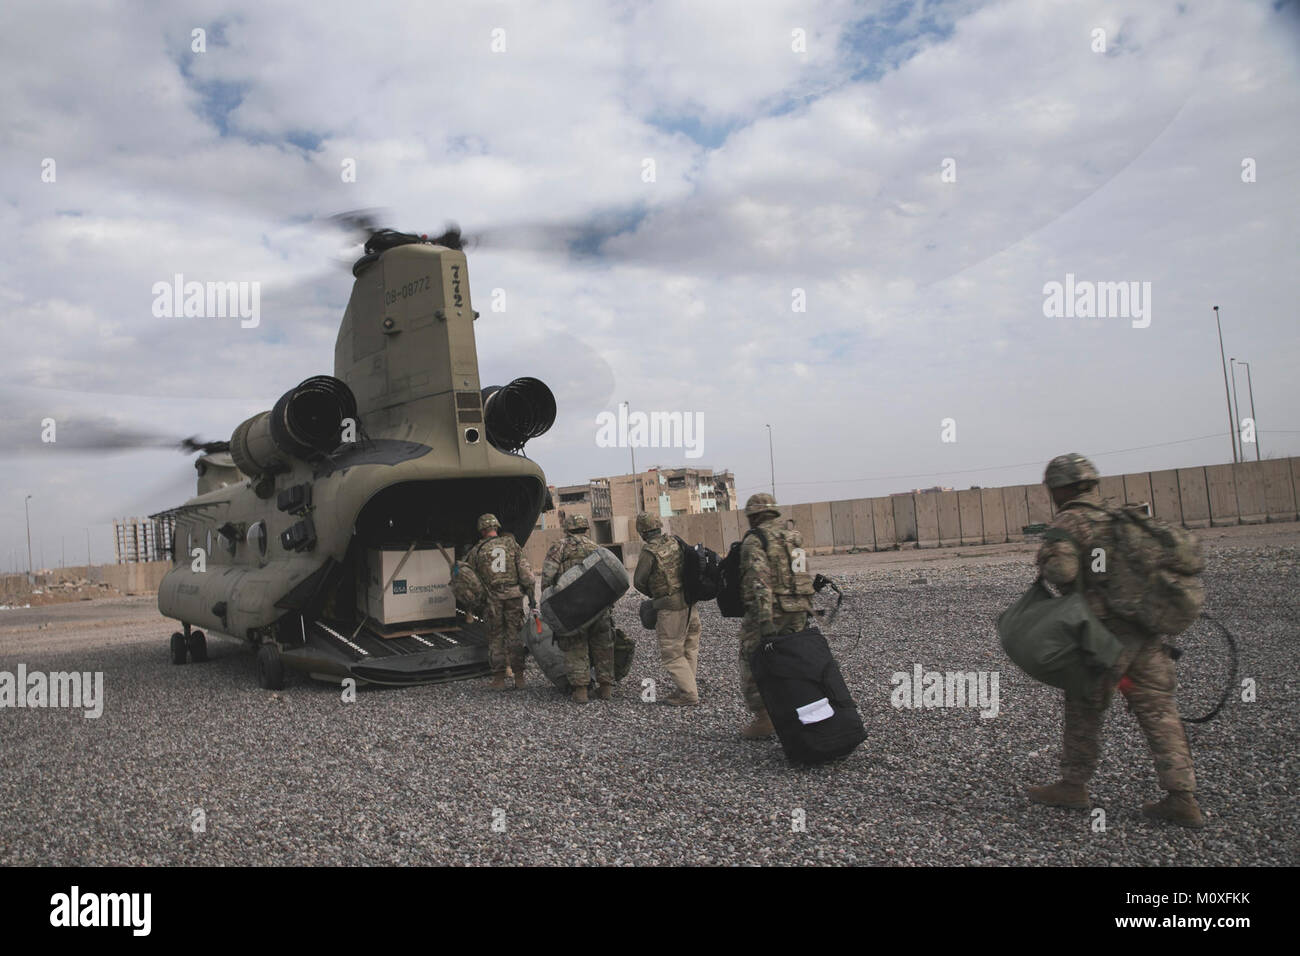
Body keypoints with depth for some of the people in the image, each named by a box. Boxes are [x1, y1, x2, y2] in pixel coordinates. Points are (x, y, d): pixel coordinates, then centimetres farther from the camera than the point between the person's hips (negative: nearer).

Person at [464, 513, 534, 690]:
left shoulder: (477, 551, 5)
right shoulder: (511, 544, 5)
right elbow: (525, 570, -1)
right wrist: (531, 593, 0)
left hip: (492, 598, -1)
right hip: (513, 595, 1)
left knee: (495, 638, 8)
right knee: (515, 636, 7)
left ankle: (498, 679, 9)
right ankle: (519, 677, 8)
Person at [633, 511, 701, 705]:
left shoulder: (649, 552, -16)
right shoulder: (676, 543, 3)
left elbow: (639, 582, -7)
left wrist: (653, 594, 12)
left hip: (670, 609, -7)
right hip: (689, 603, 7)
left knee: (672, 653, 1)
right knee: (689, 649, 17)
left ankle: (688, 694, 1)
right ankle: (688, 687, 25)